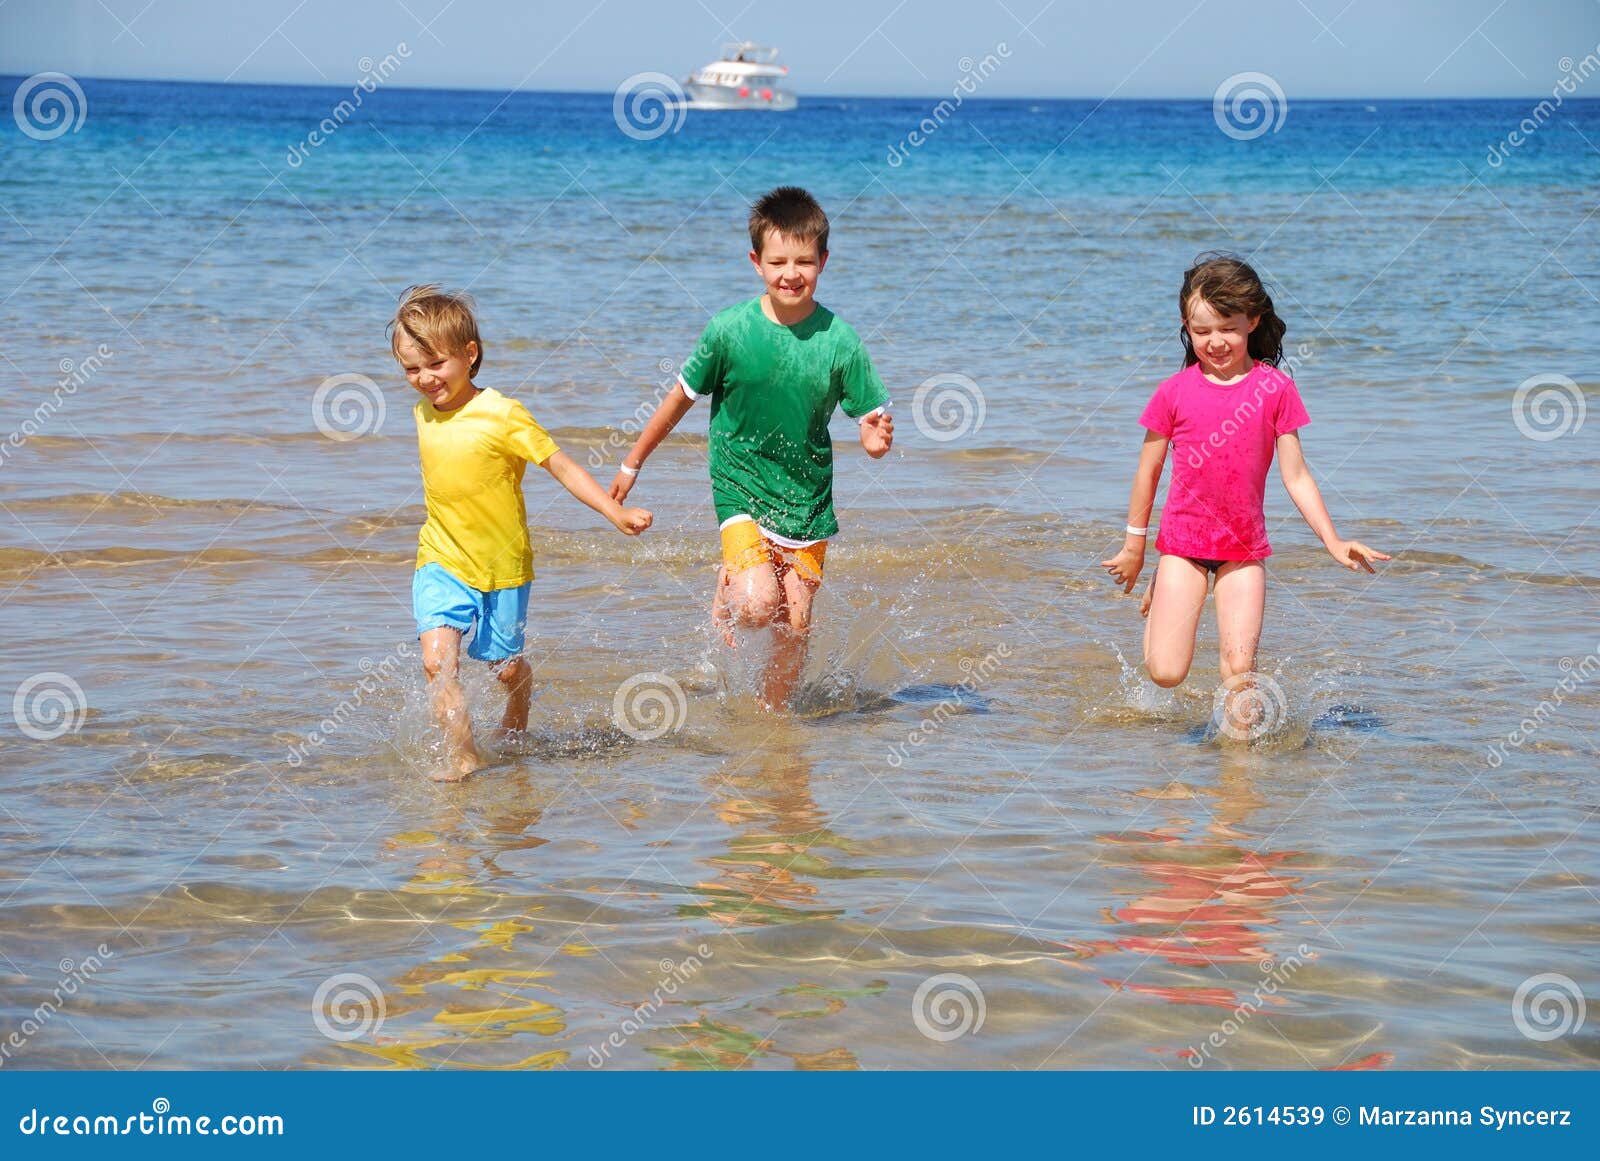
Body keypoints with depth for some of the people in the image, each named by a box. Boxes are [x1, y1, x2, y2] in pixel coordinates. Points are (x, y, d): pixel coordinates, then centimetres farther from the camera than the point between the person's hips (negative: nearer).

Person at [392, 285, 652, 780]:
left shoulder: (503, 415, -17)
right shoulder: (423, 414, 1)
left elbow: (562, 467, -14)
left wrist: (616, 513, -22)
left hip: (502, 567, -3)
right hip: (441, 562, 3)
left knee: (508, 667, 12)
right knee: (438, 659, -18)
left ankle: (514, 733, 43)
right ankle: (463, 755, -11)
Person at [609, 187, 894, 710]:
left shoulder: (840, 341, -10)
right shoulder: (730, 330, -11)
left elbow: (870, 420, -4)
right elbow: (682, 396, 3)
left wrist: (876, 438, -29)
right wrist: (632, 462, 11)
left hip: (808, 498, 2)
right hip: (742, 489, -2)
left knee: (795, 626, 6)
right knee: (759, 603, -21)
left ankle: (771, 715, 30)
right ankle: (727, 589, 14)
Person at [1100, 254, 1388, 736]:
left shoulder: (1275, 389, -3)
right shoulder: (1175, 392, -4)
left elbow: (1296, 476, 0)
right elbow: (1149, 470, 8)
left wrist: (1333, 542, -7)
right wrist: (1134, 546, 13)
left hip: (1244, 548, 0)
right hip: (1183, 540, 0)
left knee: (1240, 668, -9)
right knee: (1166, 672, -6)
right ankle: (1156, 608, 27)